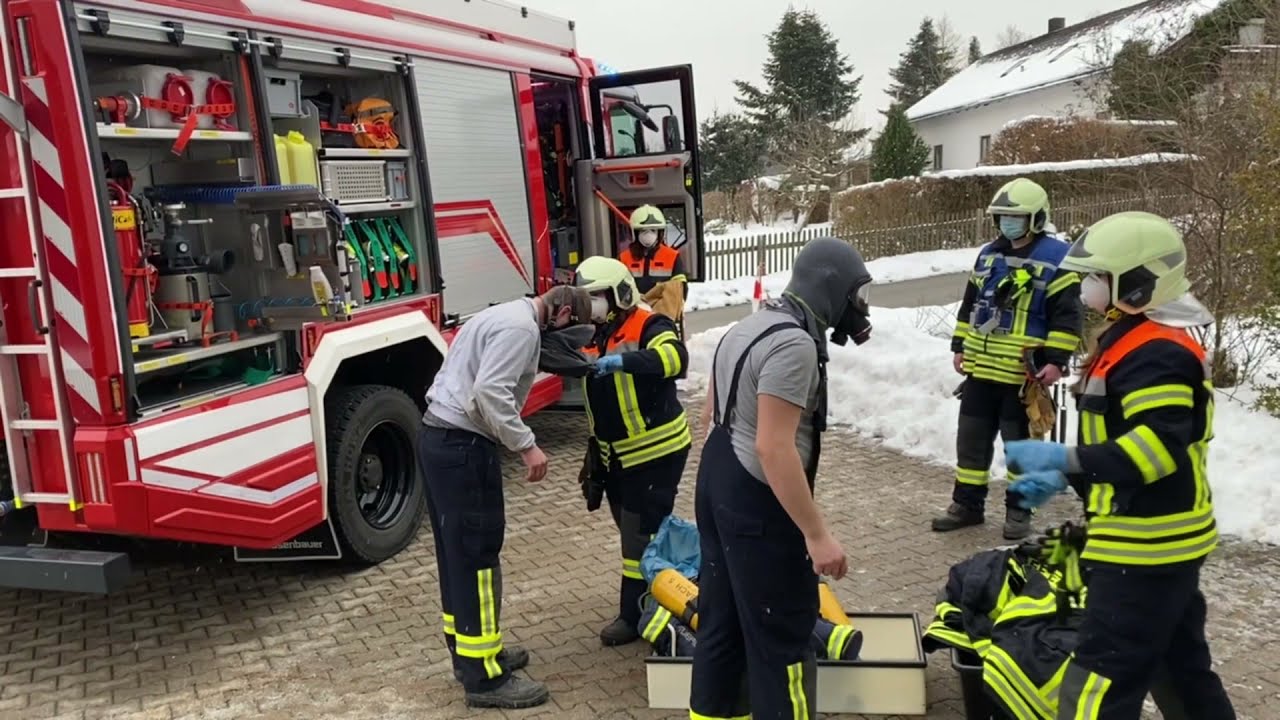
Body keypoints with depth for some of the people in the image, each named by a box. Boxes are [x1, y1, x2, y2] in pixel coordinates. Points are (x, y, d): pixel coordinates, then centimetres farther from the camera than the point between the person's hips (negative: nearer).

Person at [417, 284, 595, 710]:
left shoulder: (505, 316, 20)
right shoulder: (522, 327, -13)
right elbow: (490, 391, -24)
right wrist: (527, 445, -19)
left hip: (439, 436, 11)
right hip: (462, 445, -11)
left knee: (458, 552, 17)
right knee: (476, 556, -5)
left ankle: (468, 651, 30)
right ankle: (484, 677, 3)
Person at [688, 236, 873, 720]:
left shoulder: (748, 326, 11)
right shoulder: (794, 343, -21)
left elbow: (711, 416, 18)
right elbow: (774, 447, -27)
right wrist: (817, 534, -24)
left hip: (717, 488, 10)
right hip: (758, 503, -10)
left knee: (722, 618, 19)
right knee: (782, 634, 1)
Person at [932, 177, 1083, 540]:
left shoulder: (1056, 257, -9)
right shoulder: (988, 255, 12)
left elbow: (1067, 315, -12)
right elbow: (970, 304, 19)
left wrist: (1056, 360, -18)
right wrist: (959, 347, 16)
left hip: (1024, 373, -6)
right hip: (980, 367, 7)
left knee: (1020, 442, 6)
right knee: (972, 437, 12)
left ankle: (1019, 510, 20)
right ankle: (967, 504, 24)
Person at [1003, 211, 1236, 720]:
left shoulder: (1156, 353, -21)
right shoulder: (1134, 341, 14)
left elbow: (1160, 447, -30)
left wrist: (1062, 458, -30)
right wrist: (1062, 478, 13)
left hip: (1147, 546, -11)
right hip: (1161, 541, 11)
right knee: (1183, 667, 23)